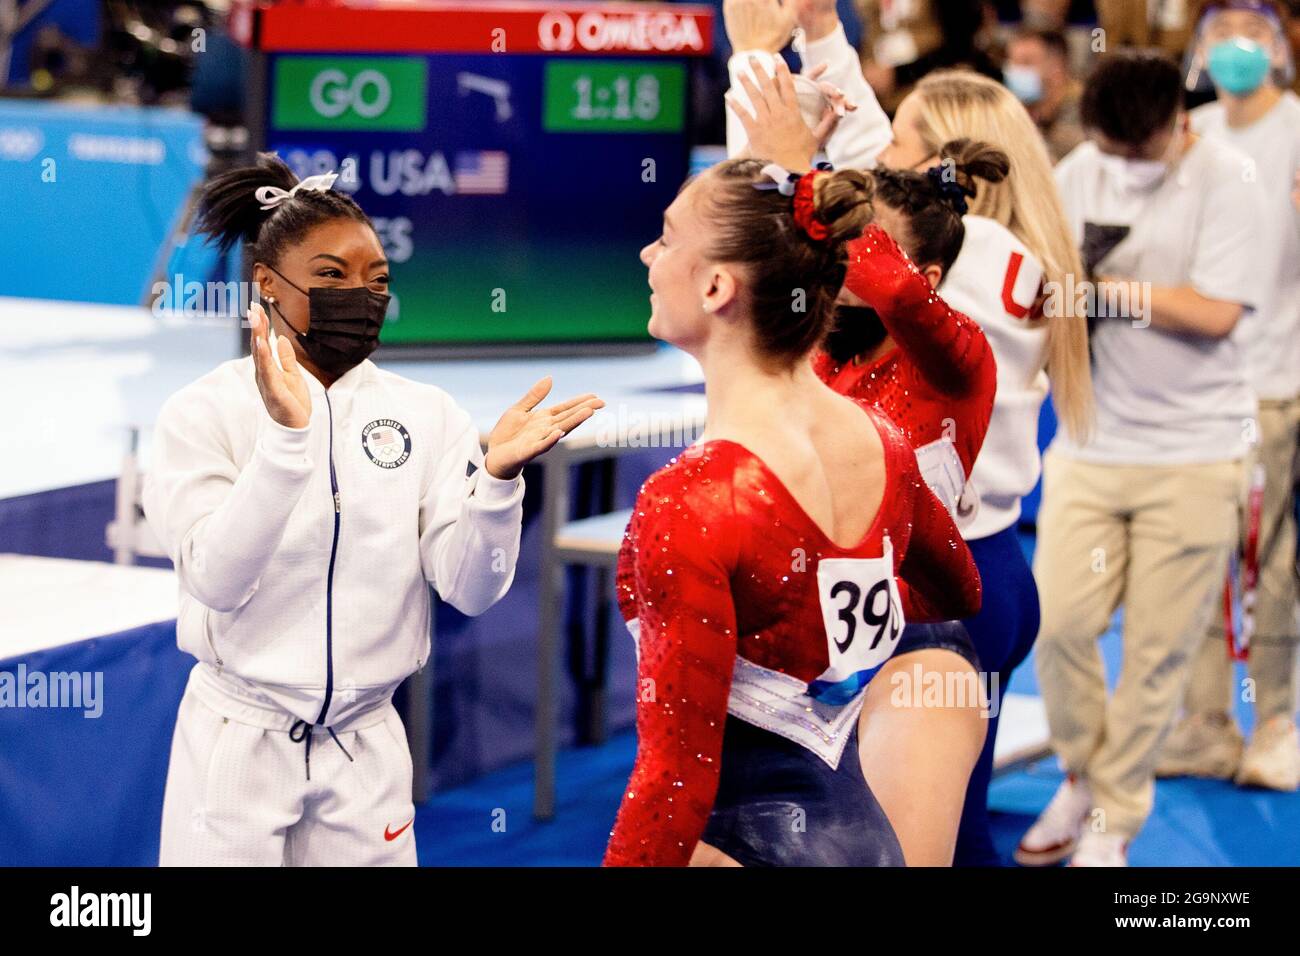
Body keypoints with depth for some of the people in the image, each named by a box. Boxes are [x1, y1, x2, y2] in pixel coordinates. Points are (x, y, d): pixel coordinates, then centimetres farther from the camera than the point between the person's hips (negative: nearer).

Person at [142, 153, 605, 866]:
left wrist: (499, 474, -25)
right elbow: (216, 580, -20)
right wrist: (286, 435, -31)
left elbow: (471, 590, -8)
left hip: (368, 747, 2)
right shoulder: (203, 411, -8)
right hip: (236, 745, -2)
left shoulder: (426, 415, -1)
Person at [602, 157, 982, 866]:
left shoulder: (687, 503, -22)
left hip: (741, 839, -8)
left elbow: (678, 780, -23)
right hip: (864, 831, 8)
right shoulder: (882, 445, 2)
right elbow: (957, 593, 24)